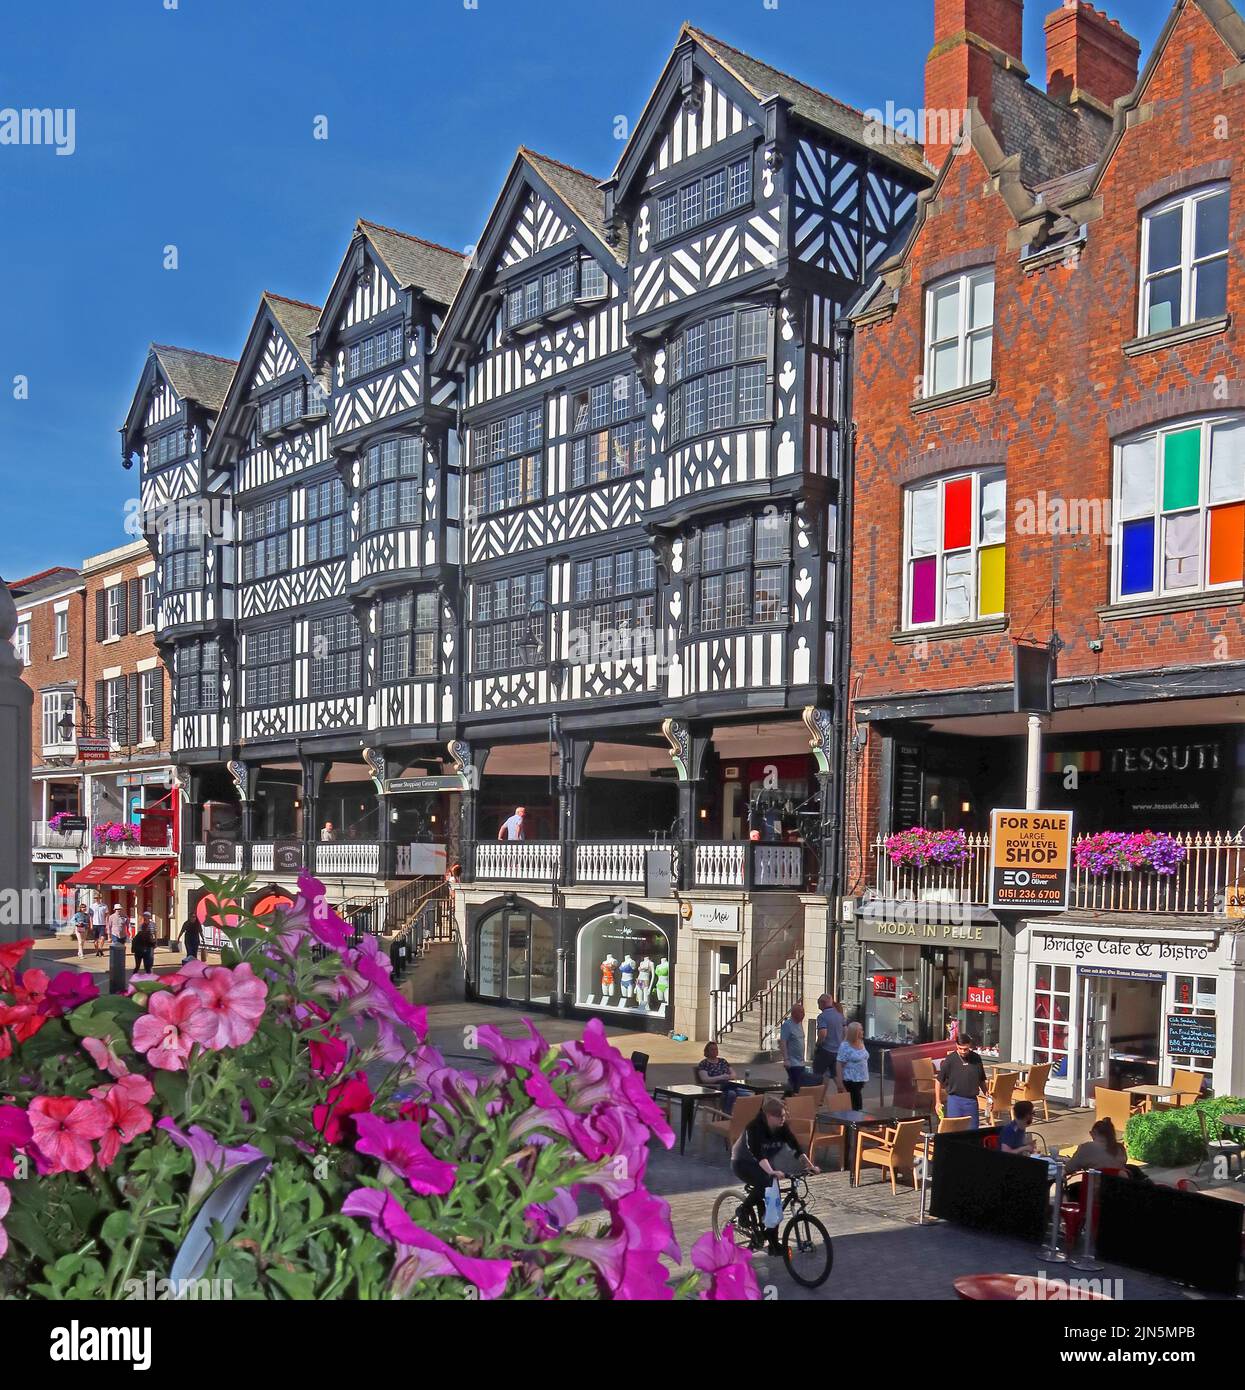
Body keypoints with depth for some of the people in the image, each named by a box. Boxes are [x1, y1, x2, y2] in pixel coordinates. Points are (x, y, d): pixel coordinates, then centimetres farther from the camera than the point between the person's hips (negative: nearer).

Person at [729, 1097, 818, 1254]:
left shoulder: (783, 1127, -13)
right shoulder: (755, 1128, -31)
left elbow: (796, 1147, -22)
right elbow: (758, 1153, -43)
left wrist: (809, 1165, -38)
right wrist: (771, 1172, -59)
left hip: (765, 1163, 6)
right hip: (743, 1163, -6)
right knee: (765, 1183, -33)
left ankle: (774, 1244, 3)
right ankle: (744, 1210, -9)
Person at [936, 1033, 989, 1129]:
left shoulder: (976, 1059, 2)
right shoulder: (950, 1059, -7)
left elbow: (981, 1080, 15)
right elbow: (939, 1081, -1)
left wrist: (987, 1094, 5)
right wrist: (938, 1102, -1)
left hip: (971, 1100, 3)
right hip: (955, 1099, -3)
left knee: (972, 1130, 6)